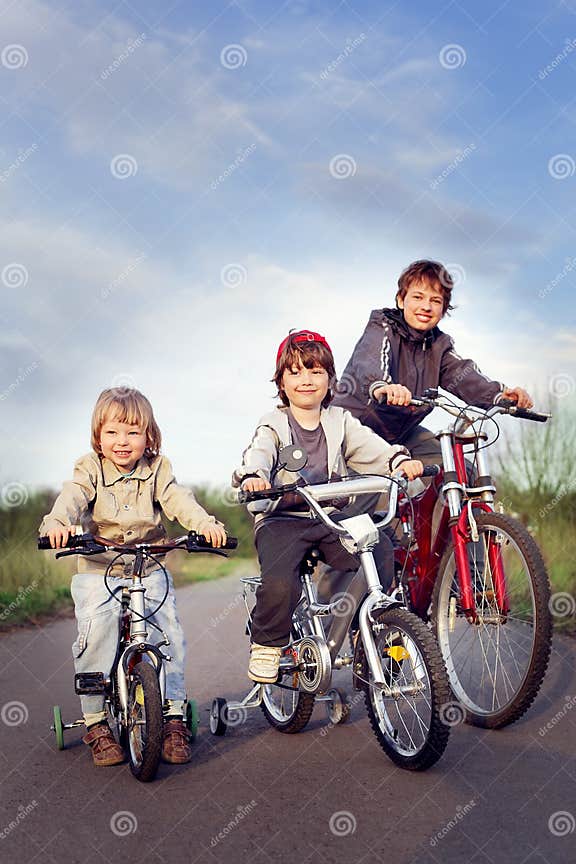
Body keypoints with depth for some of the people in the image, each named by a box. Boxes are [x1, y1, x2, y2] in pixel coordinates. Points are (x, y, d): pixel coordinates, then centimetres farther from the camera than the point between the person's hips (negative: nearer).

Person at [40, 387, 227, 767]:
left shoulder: (157, 470, 6)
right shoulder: (90, 469, 1)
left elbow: (178, 499, -11)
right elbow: (73, 497, -19)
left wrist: (204, 523, -33)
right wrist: (57, 522, -43)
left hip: (149, 570, 2)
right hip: (97, 571, -1)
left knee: (168, 630, -17)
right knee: (97, 629, -24)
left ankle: (174, 715, -4)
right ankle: (96, 721, -11)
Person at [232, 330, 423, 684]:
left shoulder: (340, 422, 13)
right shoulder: (273, 426, 3)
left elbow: (368, 446, -3)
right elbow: (258, 454, -16)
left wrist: (400, 460, -24)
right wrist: (251, 477, -40)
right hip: (283, 519, -3)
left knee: (380, 553, -21)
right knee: (280, 583, -28)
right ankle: (267, 646, 0)